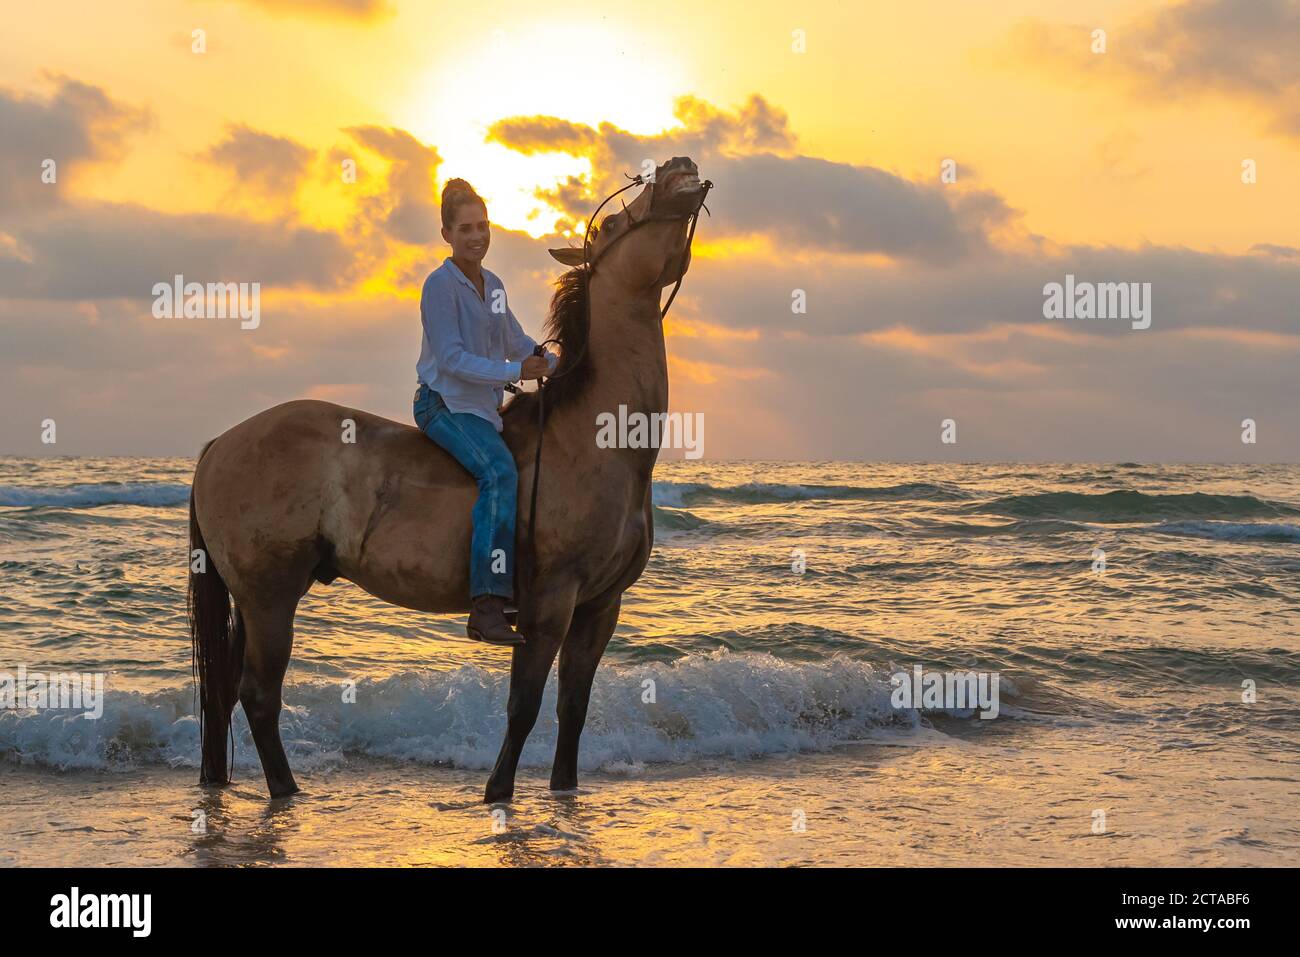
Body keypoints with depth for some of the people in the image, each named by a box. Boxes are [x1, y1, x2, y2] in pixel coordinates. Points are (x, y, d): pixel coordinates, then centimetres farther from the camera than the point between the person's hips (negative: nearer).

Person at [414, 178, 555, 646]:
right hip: (445, 405, -9)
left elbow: (517, 343, 23)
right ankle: (487, 607, -39)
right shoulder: (441, 285, -10)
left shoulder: (492, 286, 14)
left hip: (484, 406, 9)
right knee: (500, 471, -31)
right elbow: (452, 358, -17)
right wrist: (514, 371, -22)